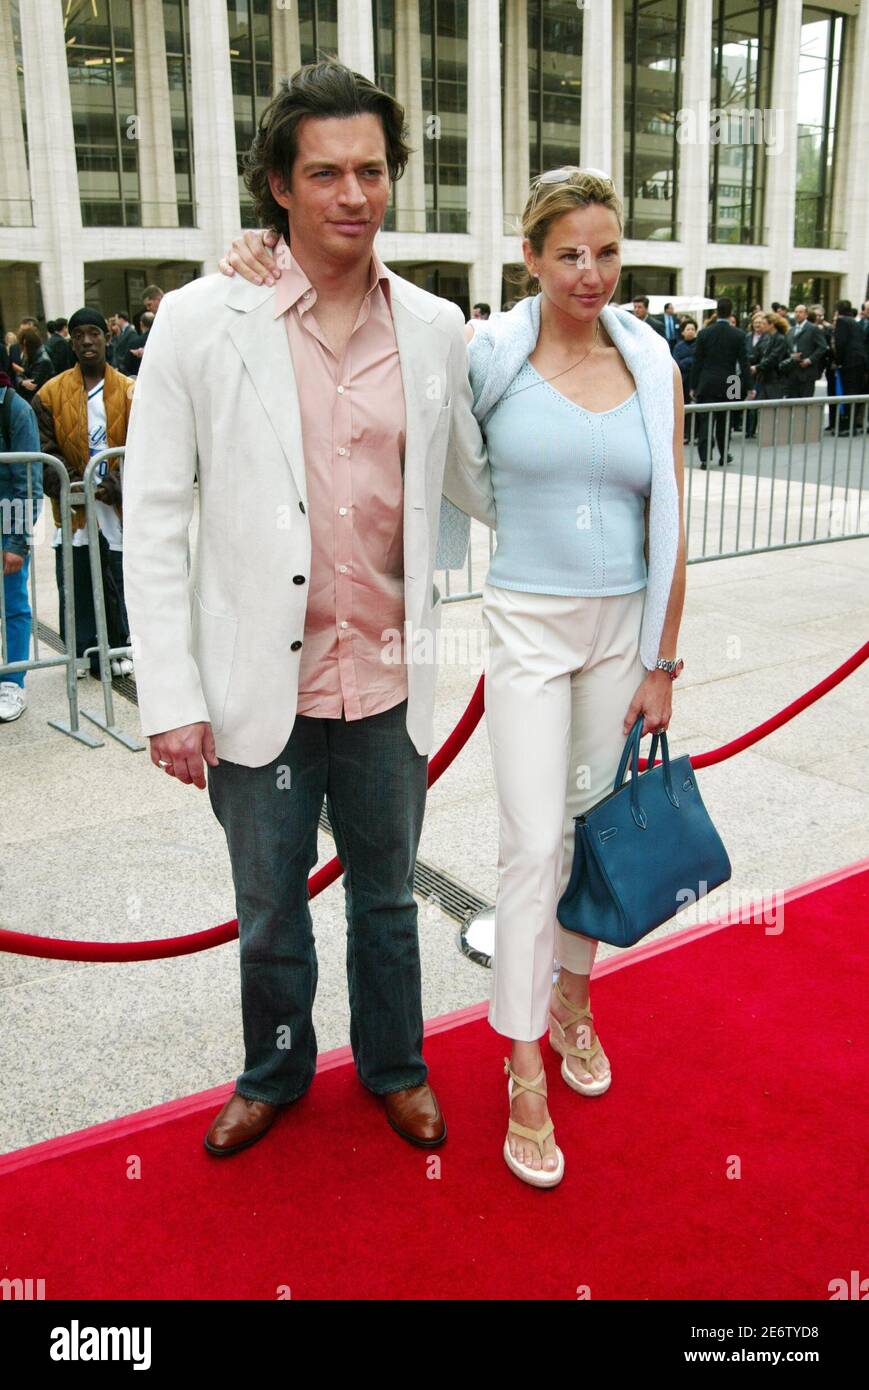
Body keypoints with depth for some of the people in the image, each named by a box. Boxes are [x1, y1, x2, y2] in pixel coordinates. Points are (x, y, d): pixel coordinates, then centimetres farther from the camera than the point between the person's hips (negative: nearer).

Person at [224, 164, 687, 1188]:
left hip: (623, 627, 3)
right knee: (532, 843, -4)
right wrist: (266, 268, -16)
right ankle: (524, 1071, 12)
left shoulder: (653, 367, 1)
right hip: (527, 627, -3)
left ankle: (572, 999, 38)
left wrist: (661, 663, 3)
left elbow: (668, 525, 3)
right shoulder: (487, 353, -6)